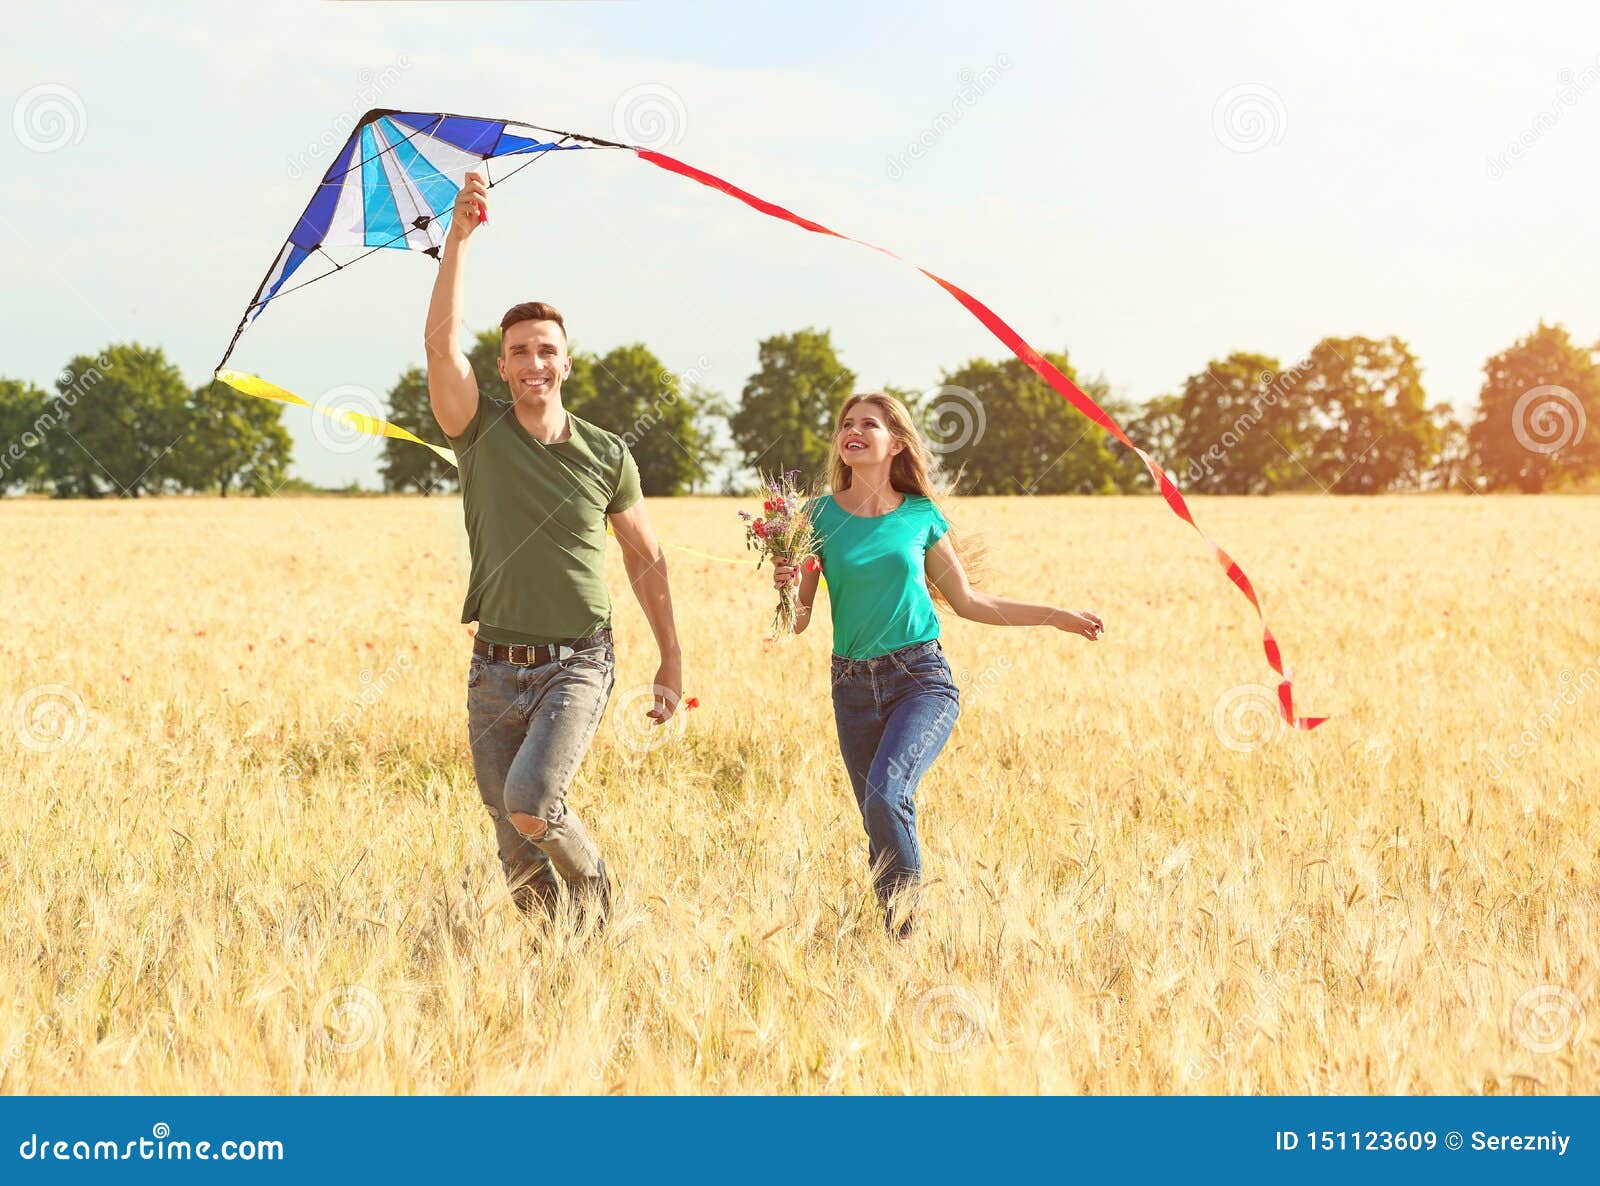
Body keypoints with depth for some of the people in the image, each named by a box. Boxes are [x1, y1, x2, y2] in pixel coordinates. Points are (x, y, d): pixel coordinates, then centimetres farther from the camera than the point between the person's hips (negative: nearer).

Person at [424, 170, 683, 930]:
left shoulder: (606, 455, 4)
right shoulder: (480, 433, 1)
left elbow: (645, 560, 13)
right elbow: (440, 342, -15)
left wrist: (671, 660, 11)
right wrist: (458, 237, -22)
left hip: (577, 665, -2)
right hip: (495, 670, 2)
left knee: (529, 800, -22)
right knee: (514, 844, 4)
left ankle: (591, 883, 8)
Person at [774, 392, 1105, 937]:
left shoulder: (921, 517, 3)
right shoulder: (819, 515, 2)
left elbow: (967, 601, 14)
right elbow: (797, 622, 4)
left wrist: (1056, 616, 14)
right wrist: (787, 585, -18)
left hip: (921, 678, -2)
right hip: (854, 686, 2)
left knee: (885, 793, -25)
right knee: (884, 828, 6)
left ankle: (906, 925, -11)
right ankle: (896, 934, 23)